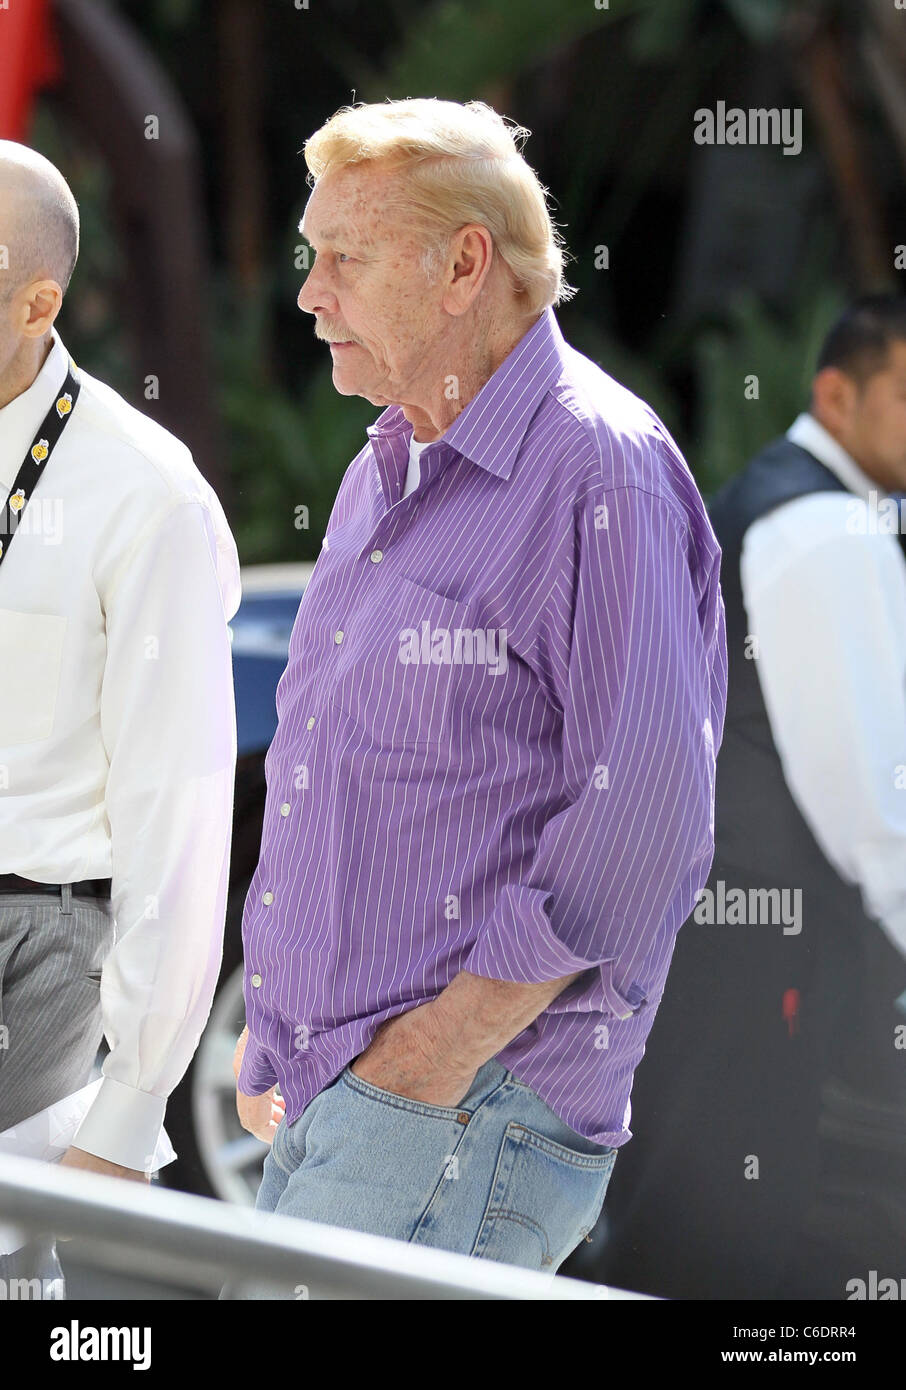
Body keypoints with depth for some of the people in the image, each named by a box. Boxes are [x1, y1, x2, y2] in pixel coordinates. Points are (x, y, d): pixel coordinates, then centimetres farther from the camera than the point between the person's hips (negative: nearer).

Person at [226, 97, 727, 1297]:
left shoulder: (599, 470, -11)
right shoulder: (385, 475, 18)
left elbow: (645, 821, -18)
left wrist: (438, 1052, -17)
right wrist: (277, 1019, 18)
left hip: (472, 1106, -9)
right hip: (325, 1092, 9)